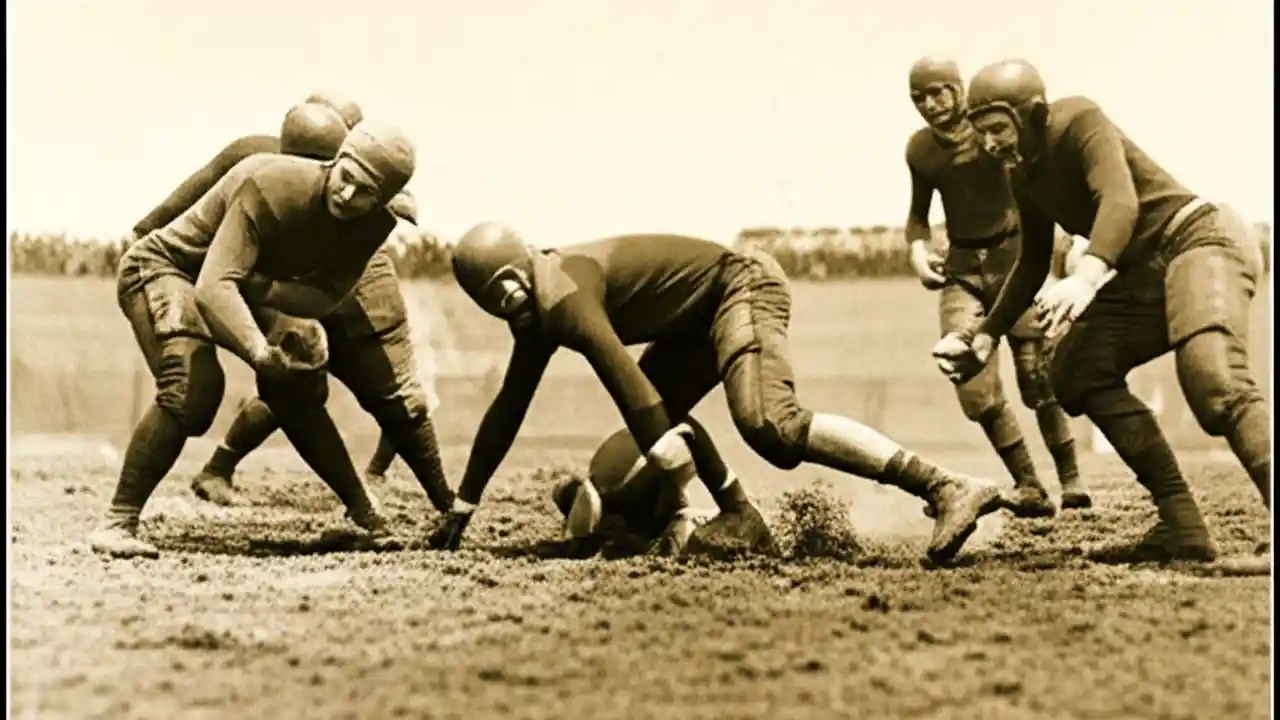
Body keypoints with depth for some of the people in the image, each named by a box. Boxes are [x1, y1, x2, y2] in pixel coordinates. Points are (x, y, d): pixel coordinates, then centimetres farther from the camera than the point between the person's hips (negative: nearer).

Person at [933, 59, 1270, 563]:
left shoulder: (1081, 123, -14)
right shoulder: (1025, 175, 11)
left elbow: (1120, 202, -32)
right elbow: (1033, 266, 26)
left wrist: (1086, 277, -49)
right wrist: (985, 337, 21)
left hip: (1199, 238, -9)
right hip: (1146, 271, 9)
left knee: (1216, 384, -31)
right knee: (1076, 373, 0)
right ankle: (1183, 526, -5)